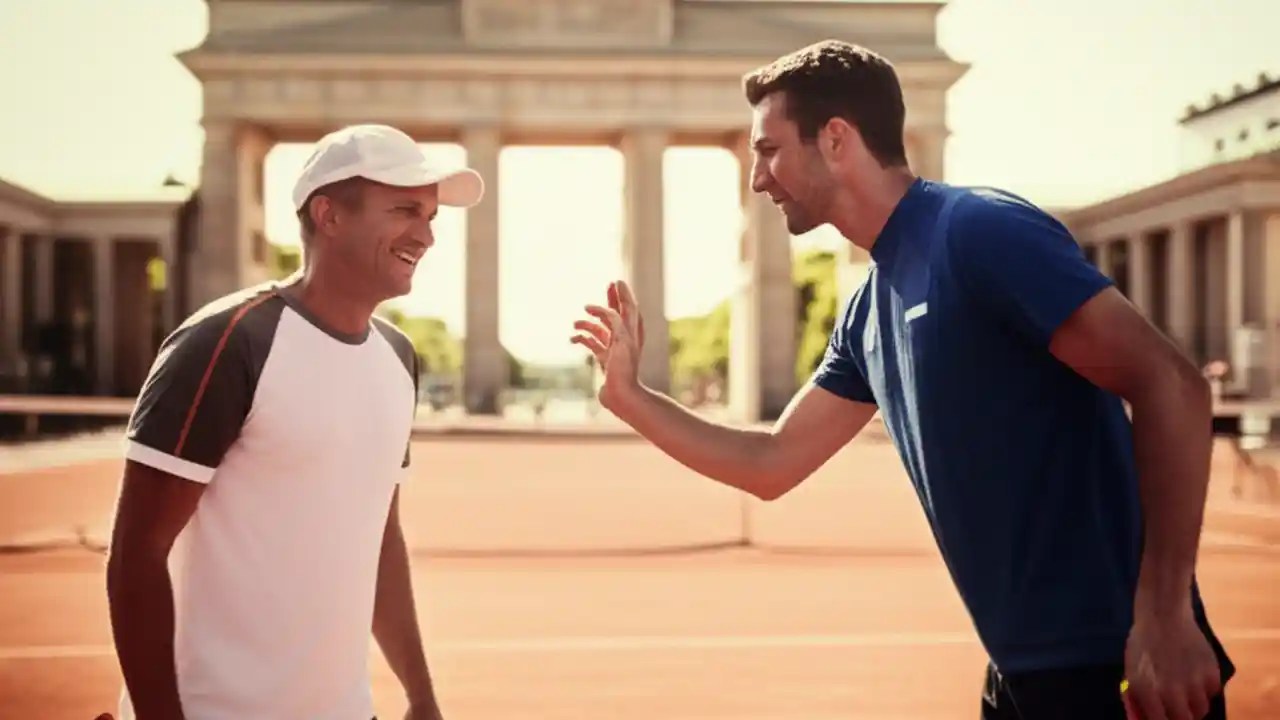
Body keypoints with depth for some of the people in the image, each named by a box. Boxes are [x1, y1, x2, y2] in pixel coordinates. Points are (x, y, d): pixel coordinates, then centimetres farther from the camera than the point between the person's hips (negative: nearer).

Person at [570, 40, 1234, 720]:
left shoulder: (979, 230, -15)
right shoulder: (868, 312, 11)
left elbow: (1169, 385, -21)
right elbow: (771, 465, 19)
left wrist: (1165, 621, -26)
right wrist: (627, 395, 12)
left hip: (1113, 662, -9)